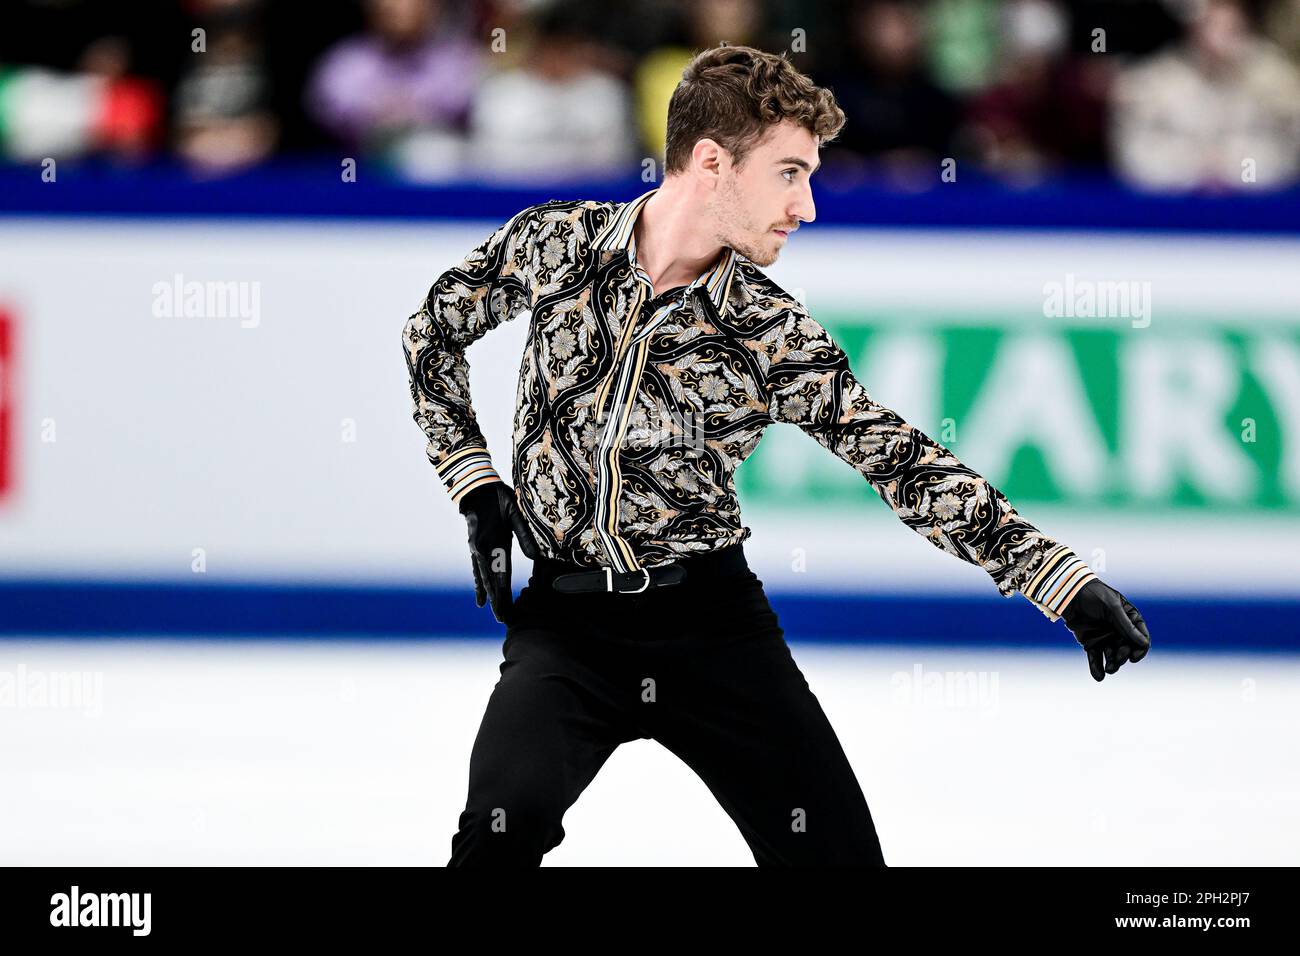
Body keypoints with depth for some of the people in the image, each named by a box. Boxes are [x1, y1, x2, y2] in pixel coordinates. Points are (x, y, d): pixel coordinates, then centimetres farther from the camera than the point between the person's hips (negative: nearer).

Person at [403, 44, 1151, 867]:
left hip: (712, 616, 1)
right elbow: (433, 332, 10)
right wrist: (475, 484, 1)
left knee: (835, 855, -6)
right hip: (567, 616, -1)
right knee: (504, 825, -26)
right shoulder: (558, 243, -5)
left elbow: (899, 459, -7)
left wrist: (1069, 583, -14)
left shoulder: (773, 333, -6)